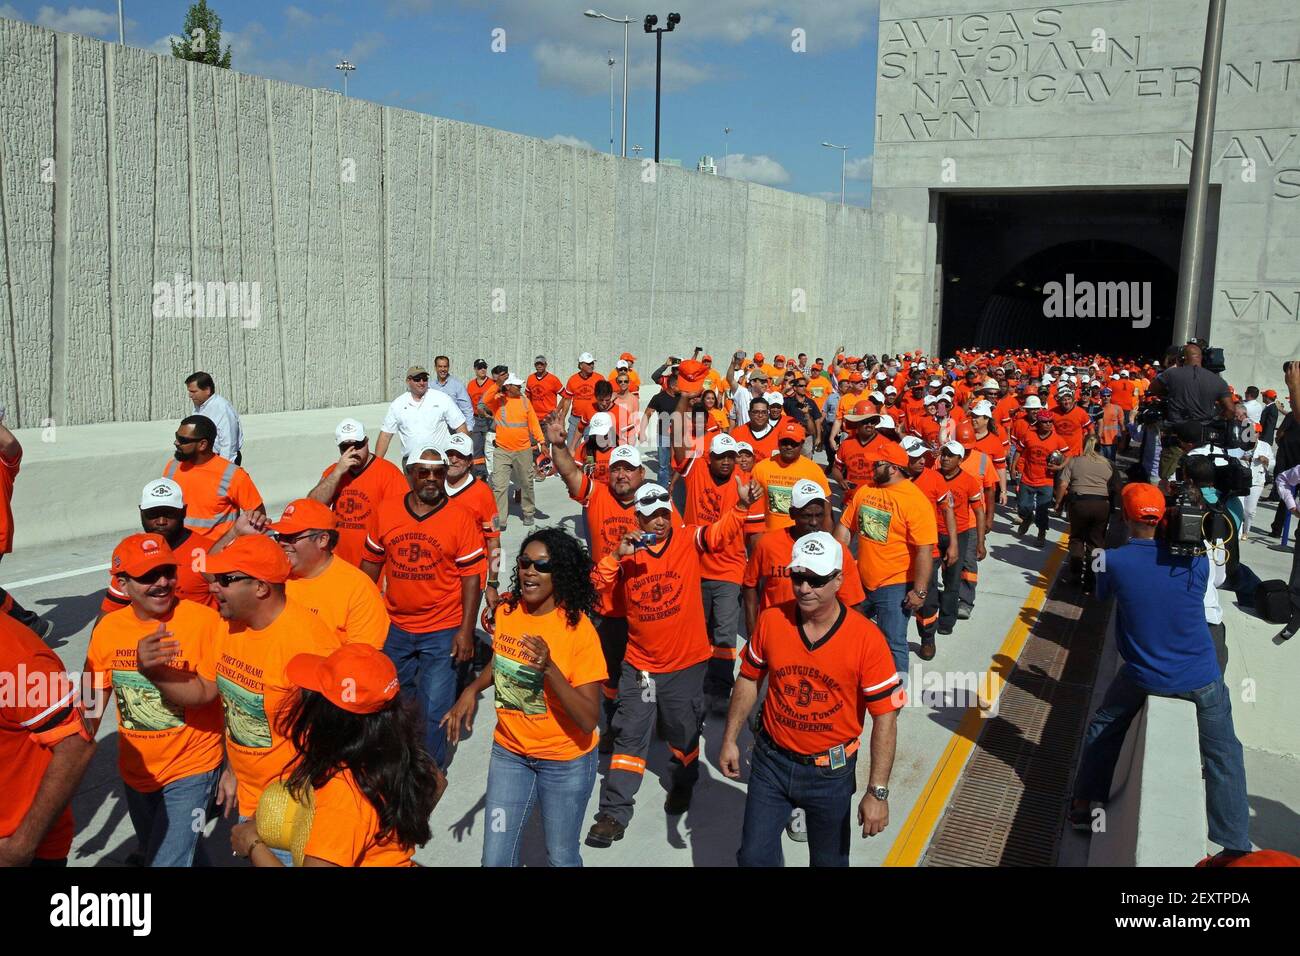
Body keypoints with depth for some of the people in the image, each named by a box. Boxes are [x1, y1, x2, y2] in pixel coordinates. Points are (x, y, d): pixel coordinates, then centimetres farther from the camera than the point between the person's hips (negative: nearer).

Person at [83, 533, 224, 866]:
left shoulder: (205, 620, -20)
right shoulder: (107, 629, -6)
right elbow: (92, 704, 6)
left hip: (192, 770, -5)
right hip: (135, 773, 6)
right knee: (152, 853, 25)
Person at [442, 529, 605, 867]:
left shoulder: (578, 630, -22)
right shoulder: (506, 611, -6)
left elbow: (589, 720, -25)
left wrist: (549, 668, -37)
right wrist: (472, 690, -2)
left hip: (565, 762, -4)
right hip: (509, 752, 4)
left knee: (560, 857, 14)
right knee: (495, 859, 12)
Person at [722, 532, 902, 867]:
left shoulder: (867, 638, -19)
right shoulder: (770, 621, -10)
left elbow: (885, 717, -16)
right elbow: (749, 679, 6)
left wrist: (877, 792, -17)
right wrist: (730, 739, 6)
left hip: (831, 772, -2)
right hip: (771, 761, 2)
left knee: (829, 860, 17)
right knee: (753, 857, 12)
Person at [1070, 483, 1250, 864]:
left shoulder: (1113, 560, -14)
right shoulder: (1194, 560, -10)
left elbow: (1102, 594, 7)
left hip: (1144, 677, 0)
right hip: (1202, 678, 0)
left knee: (1102, 730, 24)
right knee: (1224, 757, 14)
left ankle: (1084, 806, 30)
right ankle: (1235, 846, 16)